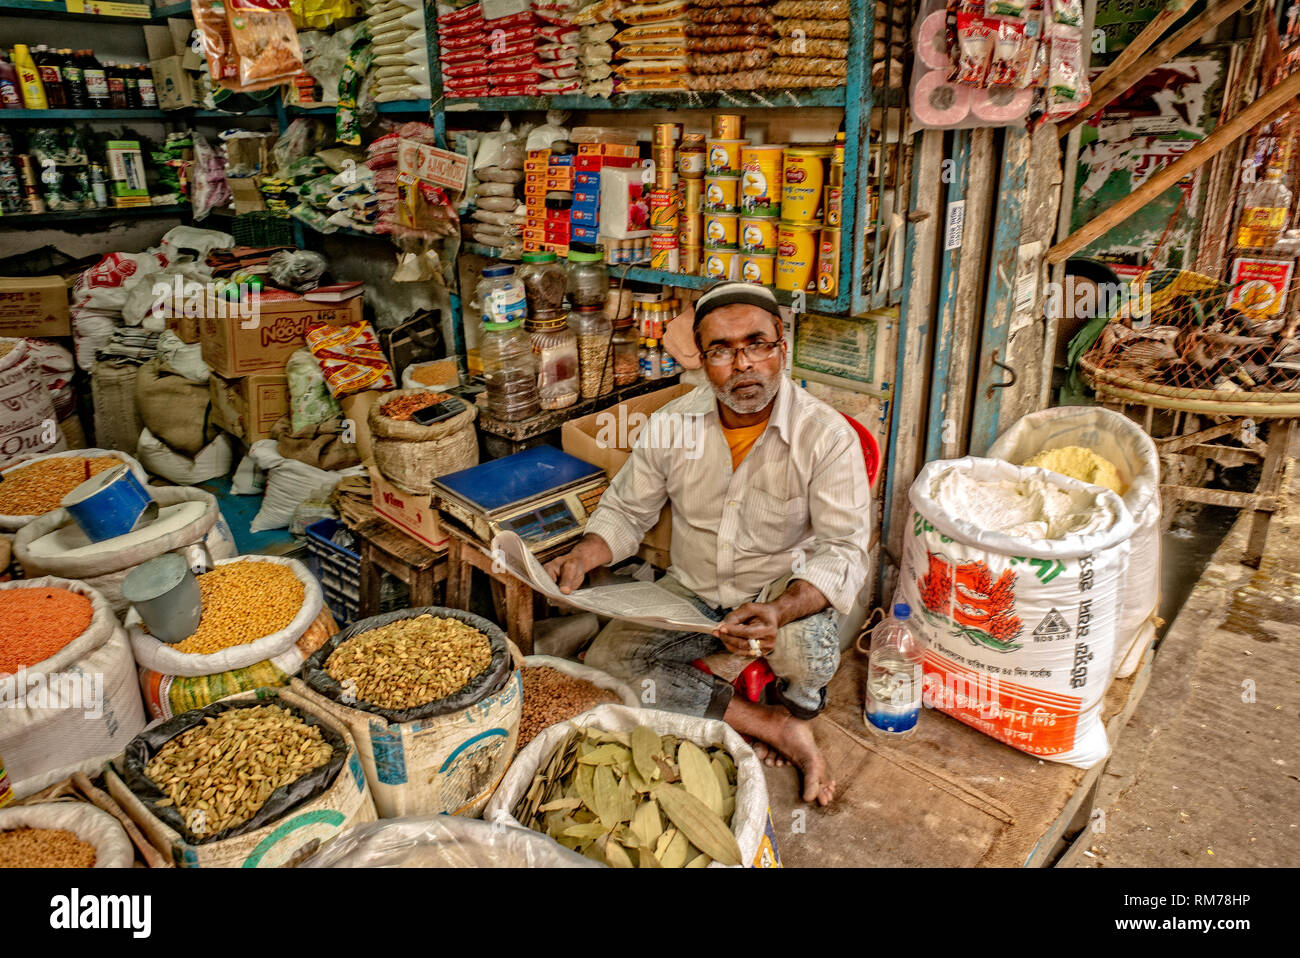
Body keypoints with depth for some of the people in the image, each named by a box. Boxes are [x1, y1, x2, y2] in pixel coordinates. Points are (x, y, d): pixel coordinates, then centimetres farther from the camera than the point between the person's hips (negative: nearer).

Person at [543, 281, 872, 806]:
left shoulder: (827, 435, -18)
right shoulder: (670, 424, -9)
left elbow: (843, 548, -22)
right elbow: (626, 511, 3)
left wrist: (780, 612, -41)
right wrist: (581, 557, -19)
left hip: (785, 590, -3)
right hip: (690, 592, 4)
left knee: (806, 644, -37)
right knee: (604, 659, -16)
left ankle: (797, 709, 3)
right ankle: (772, 725, -12)